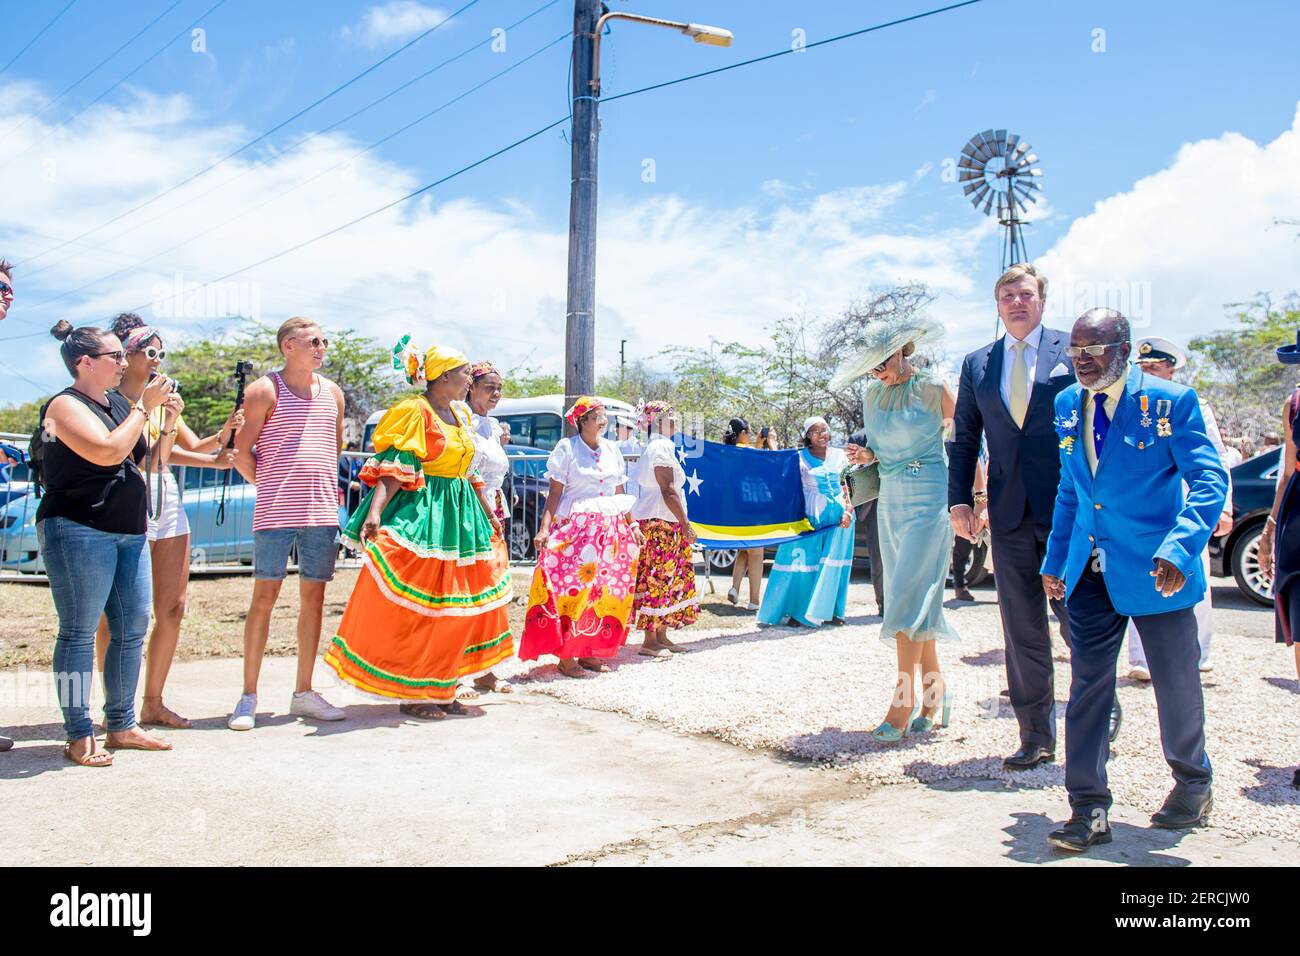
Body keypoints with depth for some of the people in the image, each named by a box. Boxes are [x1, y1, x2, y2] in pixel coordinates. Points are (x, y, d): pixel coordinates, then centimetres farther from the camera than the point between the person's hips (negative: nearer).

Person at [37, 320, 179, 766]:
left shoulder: (119, 404, 15)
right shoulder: (66, 405, -7)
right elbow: (108, 451, -22)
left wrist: (167, 421, 6)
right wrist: (144, 408, -13)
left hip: (129, 532, 8)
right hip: (78, 531, -8)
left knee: (132, 628, 8)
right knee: (79, 632, -3)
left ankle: (122, 725, 17)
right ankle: (79, 736, 3)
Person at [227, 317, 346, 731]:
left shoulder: (332, 393, 14)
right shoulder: (265, 390, -2)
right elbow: (241, 452, -2)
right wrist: (271, 485, 4)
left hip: (322, 510, 5)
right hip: (275, 511, -5)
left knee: (313, 597, 7)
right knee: (264, 597, -3)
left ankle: (304, 693, 15)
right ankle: (248, 697, 4)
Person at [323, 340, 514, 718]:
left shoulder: (462, 414, 14)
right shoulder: (415, 411, -11)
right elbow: (394, 469, -21)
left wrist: (489, 513, 25)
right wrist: (375, 513, -32)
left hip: (460, 517, 9)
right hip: (423, 515, -9)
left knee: (454, 608, 11)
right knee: (415, 606, -4)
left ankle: (440, 690, 20)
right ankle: (412, 694, 5)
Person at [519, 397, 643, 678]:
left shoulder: (611, 449, 12)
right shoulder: (566, 448, -3)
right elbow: (554, 493, -7)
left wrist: (632, 524, 12)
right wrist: (544, 527, -16)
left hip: (610, 528, 6)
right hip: (574, 527, -5)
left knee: (605, 589, 4)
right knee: (571, 585, -8)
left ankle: (590, 652, 13)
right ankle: (565, 656, -2)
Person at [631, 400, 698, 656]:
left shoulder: (652, 447, 19)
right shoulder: (662, 447, -12)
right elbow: (668, 490, -18)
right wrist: (686, 524, -16)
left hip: (651, 520, 10)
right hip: (660, 522, -10)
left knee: (667, 578, 13)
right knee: (659, 578, -7)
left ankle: (661, 635, 17)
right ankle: (650, 641, -4)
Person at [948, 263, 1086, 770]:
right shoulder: (977, 364, 13)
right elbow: (964, 438, 13)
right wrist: (960, 499, 3)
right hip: (1009, 513, 3)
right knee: (1022, 631, 6)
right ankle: (1036, 737, 15)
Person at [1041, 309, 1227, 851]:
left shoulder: (1170, 402, -10)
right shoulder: (1067, 405, 7)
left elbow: (1210, 480, -15)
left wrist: (1179, 549, -30)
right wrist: (1055, 561, 15)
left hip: (1155, 571, -4)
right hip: (1091, 572, 4)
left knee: (1176, 684, 11)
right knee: (1087, 685, 0)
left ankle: (1193, 784, 35)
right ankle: (1089, 810, 6)